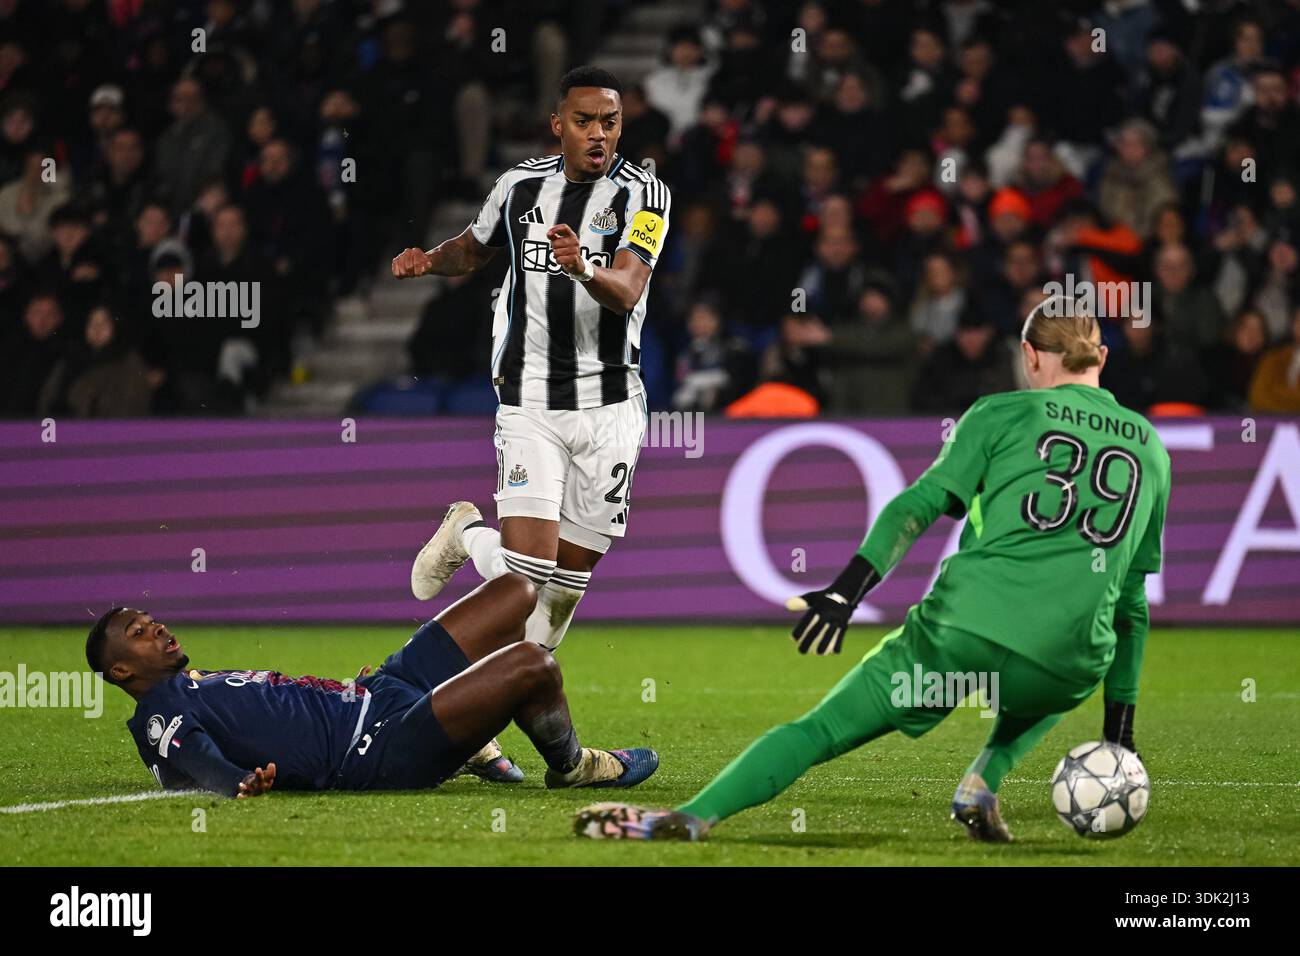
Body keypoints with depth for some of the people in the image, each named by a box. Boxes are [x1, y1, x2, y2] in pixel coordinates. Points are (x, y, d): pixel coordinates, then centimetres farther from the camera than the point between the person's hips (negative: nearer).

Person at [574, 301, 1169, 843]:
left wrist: (850, 586, -10)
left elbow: (920, 502, -3)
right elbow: (1132, 599, 25)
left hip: (964, 627, -2)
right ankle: (982, 786, 11)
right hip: (1068, 671, 2)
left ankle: (692, 817, -13)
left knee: (820, 731, 5)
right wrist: (1120, 719, 28)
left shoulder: (1000, 416, 12)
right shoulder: (1152, 449, 22)